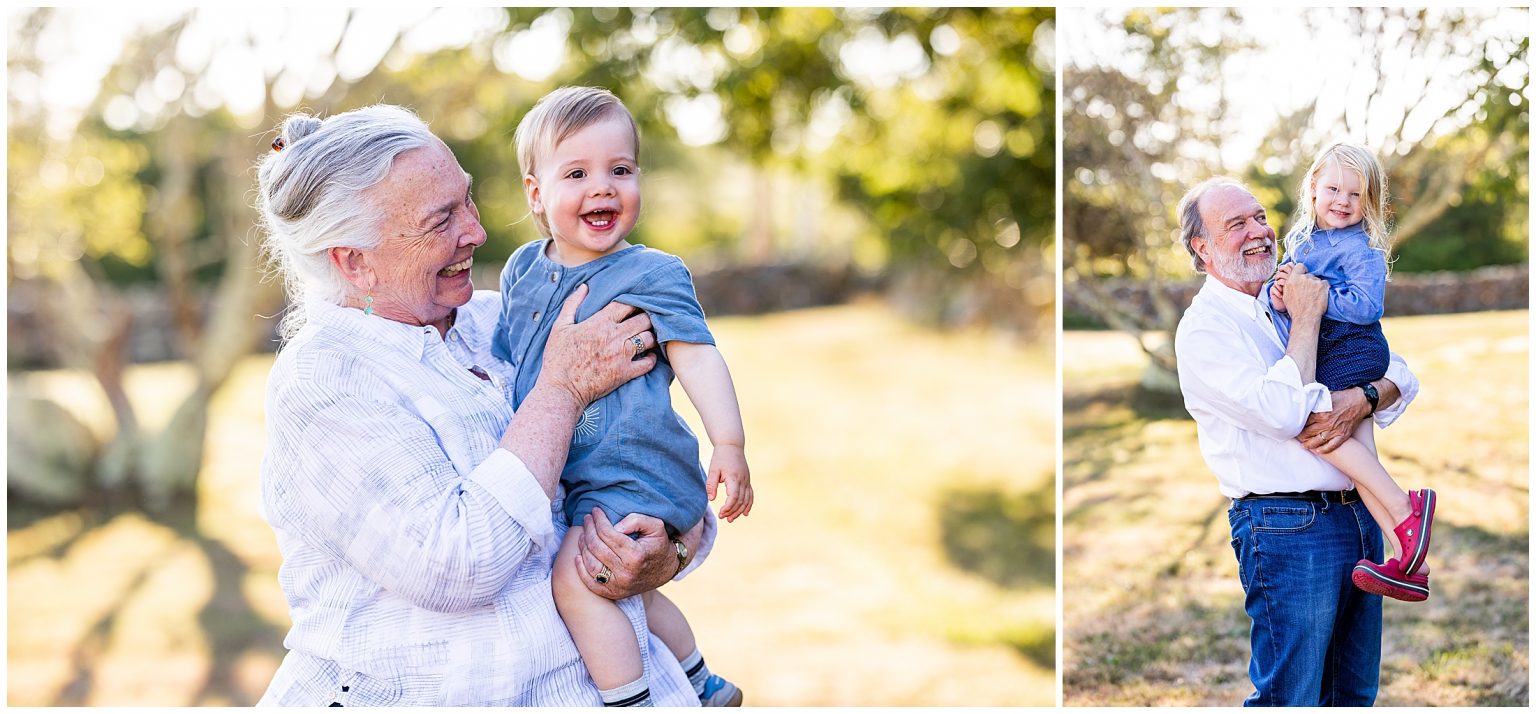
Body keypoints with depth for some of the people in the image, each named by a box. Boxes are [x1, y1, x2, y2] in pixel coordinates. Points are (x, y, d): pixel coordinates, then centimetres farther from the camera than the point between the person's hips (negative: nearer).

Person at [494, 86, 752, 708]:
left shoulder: (651, 274, -8)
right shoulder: (523, 271, 8)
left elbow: (698, 359, -13)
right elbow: (503, 363, 21)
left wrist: (729, 447, -20)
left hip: (633, 472, -8)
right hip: (568, 480, 8)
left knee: (574, 577, -23)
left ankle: (631, 701, -11)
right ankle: (703, 687, 42)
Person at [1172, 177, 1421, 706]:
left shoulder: (1293, 301, 14)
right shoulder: (1203, 328, -9)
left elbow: (1399, 375, 10)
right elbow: (1284, 412, -22)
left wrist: (1358, 402, -12)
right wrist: (1306, 318, -13)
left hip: (1360, 516, 7)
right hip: (1288, 526, -7)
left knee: (1355, 693, 15)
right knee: (1292, 699, -3)